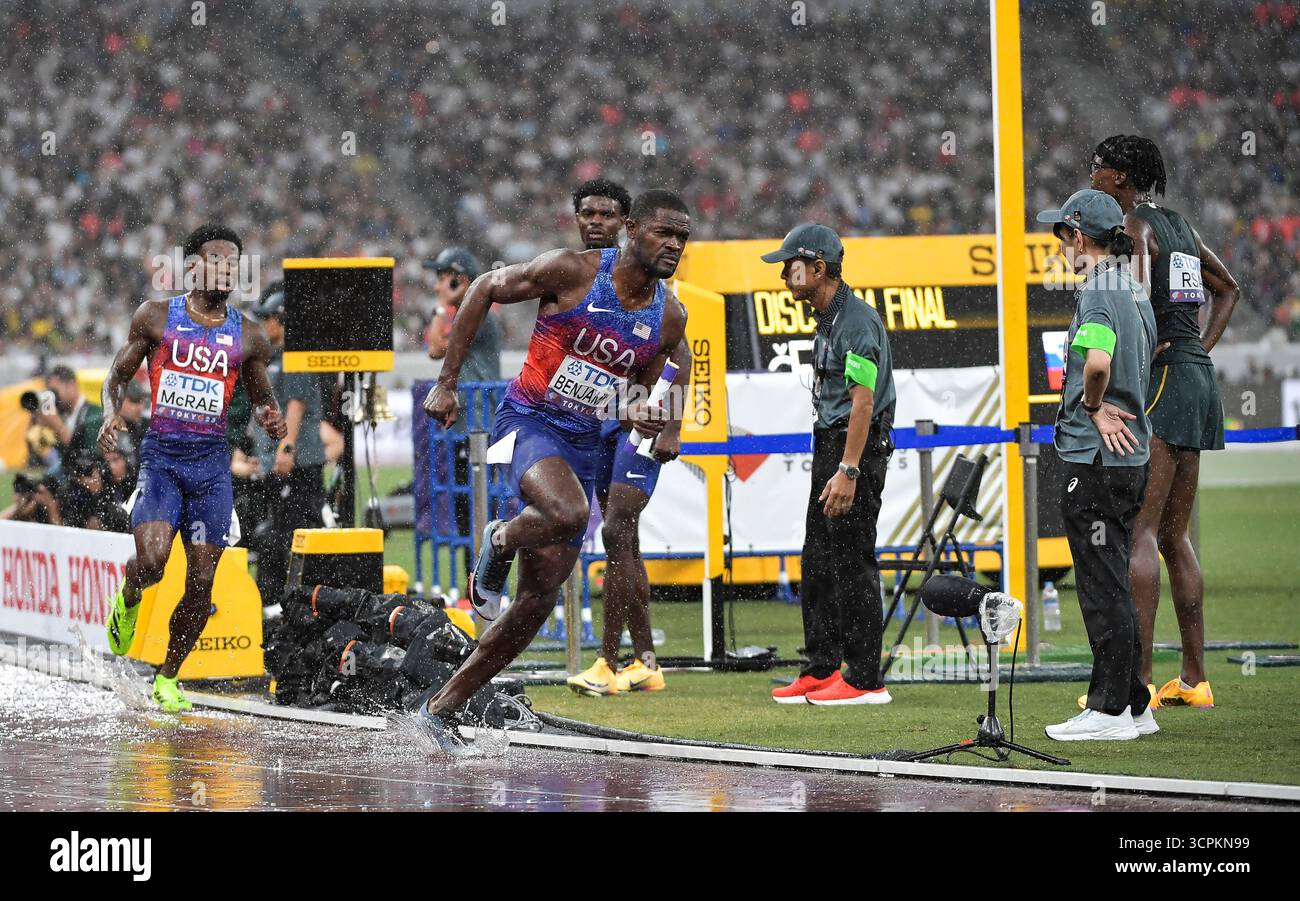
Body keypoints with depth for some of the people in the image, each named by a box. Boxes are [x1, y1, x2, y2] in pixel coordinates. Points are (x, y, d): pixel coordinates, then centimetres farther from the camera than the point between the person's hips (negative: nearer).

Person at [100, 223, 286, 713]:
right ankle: (128, 602, 15)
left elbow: (260, 397, 20)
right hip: (161, 452, -2)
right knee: (151, 561, -22)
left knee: (201, 584, -1)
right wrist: (111, 413, -10)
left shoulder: (249, 335, 8)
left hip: (213, 458, 2)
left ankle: (168, 677, 19)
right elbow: (118, 375, 10)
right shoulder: (155, 317, 3)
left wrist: (270, 418, -4)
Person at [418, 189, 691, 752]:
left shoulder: (670, 318, 4)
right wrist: (447, 382, -3)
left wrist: (638, 415, -4)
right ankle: (499, 542, -4)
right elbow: (485, 290, 0)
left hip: (583, 446, 6)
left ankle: (442, 707, 13)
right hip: (528, 423, -6)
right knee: (568, 512, -38)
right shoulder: (573, 271, -11)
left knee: (538, 600, 2)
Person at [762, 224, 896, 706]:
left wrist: (848, 471, -26)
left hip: (858, 448, -11)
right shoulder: (827, 319, 16)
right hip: (829, 447, 11)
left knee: (852, 563, -9)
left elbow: (863, 400, -22)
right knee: (818, 562, 12)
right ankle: (822, 670, 18)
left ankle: (865, 679, -6)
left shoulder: (856, 320, -17)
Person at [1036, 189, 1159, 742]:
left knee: (1103, 586, -6)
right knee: (1113, 586, 14)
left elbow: (1097, 362, -32)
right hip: (1131, 454, 9)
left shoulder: (1097, 292, -15)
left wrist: (1093, 407, -14)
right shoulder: (1135, 291, 14)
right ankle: (1133, 705, 18)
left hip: (1095, 456, -9)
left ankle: (1110, 709, -4)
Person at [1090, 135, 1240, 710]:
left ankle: (1139, 679, -15)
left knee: (1140, 530, -10)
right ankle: (1194, 679, 12)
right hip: (1198, 376, 9)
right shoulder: (1179, 226, 18)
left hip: (1160, 381, -9)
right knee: (1174, 534, 13)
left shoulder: (1131, 226, -8)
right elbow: (1228, 289, 31)